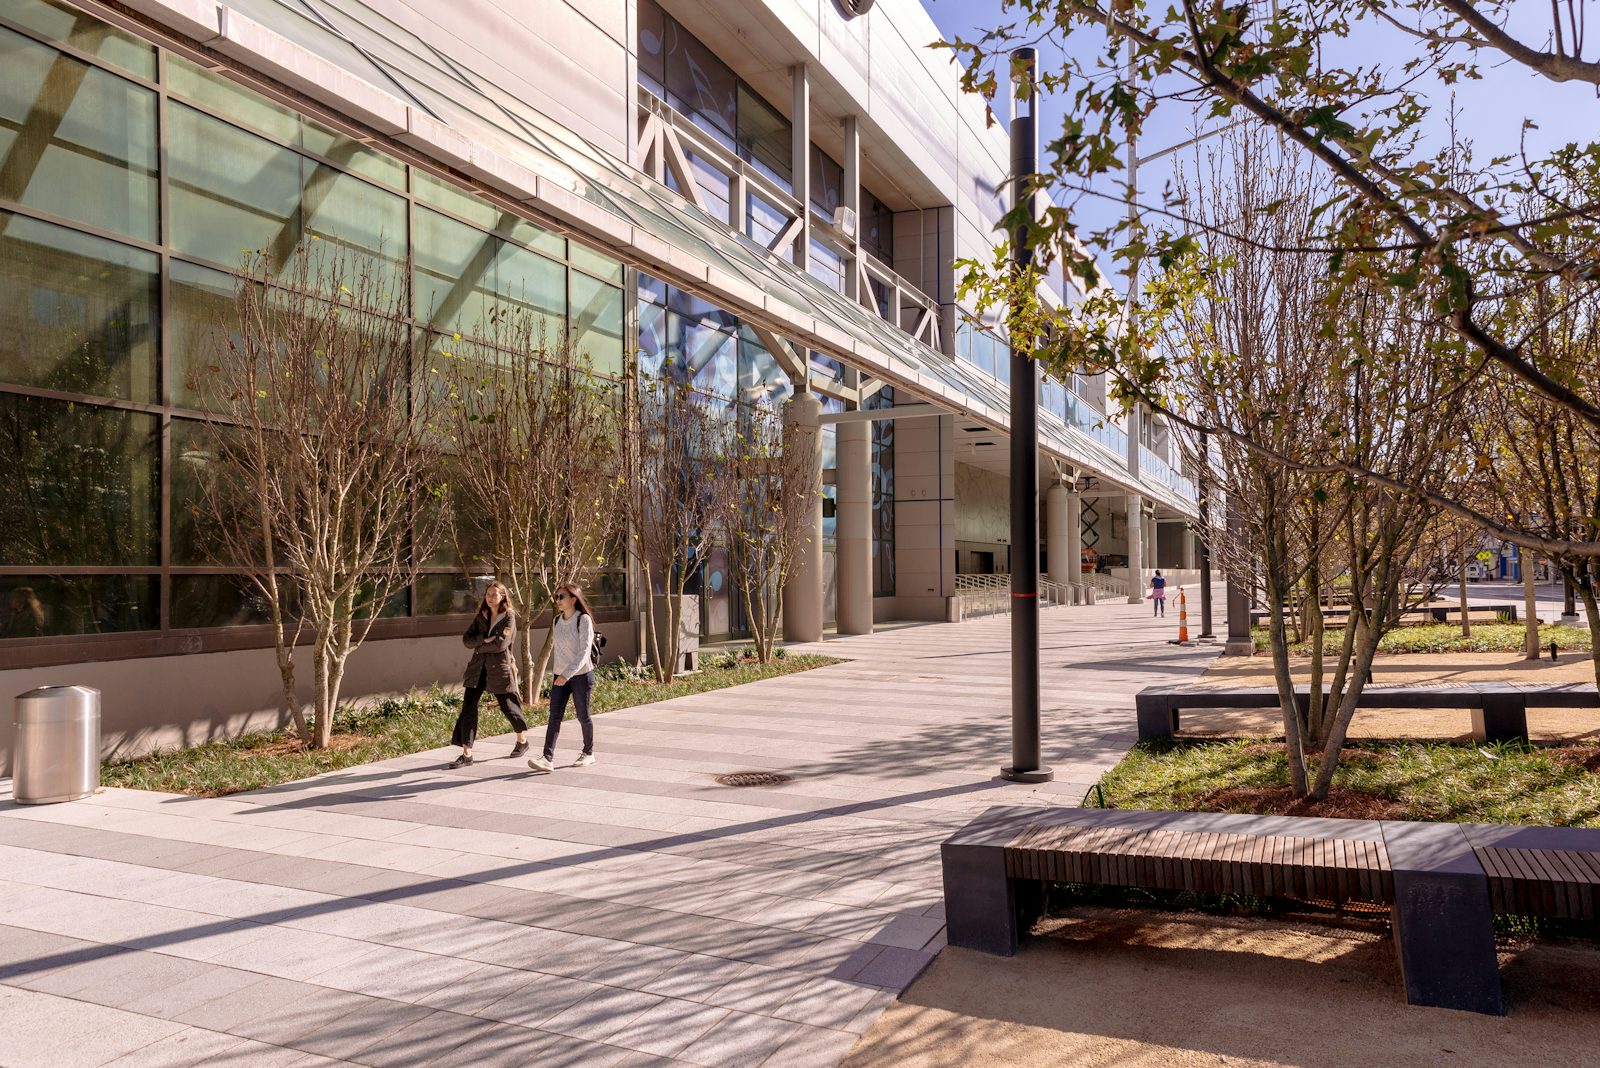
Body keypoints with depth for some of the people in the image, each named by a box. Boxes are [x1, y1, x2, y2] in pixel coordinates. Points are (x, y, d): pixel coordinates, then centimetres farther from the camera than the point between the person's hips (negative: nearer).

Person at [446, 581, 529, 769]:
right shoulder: (480, 617, 10)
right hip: (478, 668, 5)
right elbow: (466, 639, 1)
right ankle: (466, 754, -4)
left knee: (508, 706, 7)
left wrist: (479, 646, -6)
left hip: (500, 668, -5)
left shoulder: (509, 617, -6)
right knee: (468, 707, -6)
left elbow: (501, 643, -17)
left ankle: (522, 740, 34)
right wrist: (484, 639, -15)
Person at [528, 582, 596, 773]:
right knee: (554, 716, -5)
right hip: (560, 677, 6)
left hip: (581, 675, -6)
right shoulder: (557, 621, 9)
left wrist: (568, 674, -27)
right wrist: (558, 673, 16)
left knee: (582, 716, 6)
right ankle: (548, 758, -11)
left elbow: (584, 651, -19)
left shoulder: (583, 620, -12)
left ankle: (588, 753, 24)